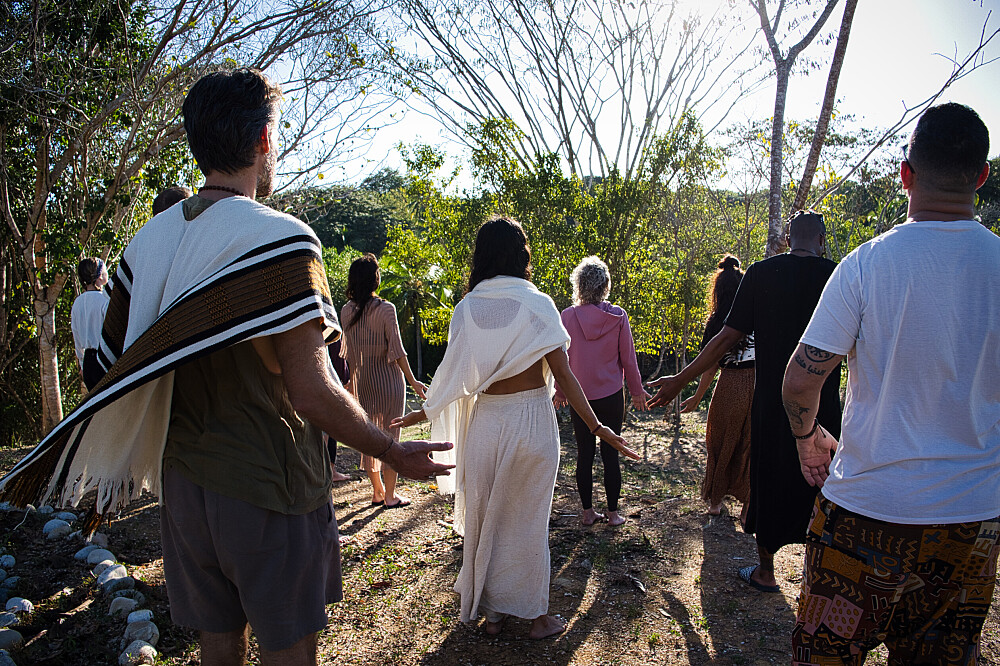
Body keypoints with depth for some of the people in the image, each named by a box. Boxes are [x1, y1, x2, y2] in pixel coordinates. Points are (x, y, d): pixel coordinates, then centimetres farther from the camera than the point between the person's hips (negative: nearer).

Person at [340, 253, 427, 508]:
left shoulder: (346, 310, 0)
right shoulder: (385, 309, -14)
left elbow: (348, 351, 8)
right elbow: (397, 350, -14)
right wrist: (413, 381, -7)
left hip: (362, 382, 5)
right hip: (389, 381, -5)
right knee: (390, 438, 5)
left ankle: (377, 491, 26)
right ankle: (390, 496, 12)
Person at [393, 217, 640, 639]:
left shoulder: (467, 309, -2)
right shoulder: (538, 305, -8)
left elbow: (457, 374, -1)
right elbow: (563, 375, -10)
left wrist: (427, 411, 16)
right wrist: (596, 427, -3)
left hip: (486, 422, 2)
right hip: (533, 418, -2)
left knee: (486, 515, 16)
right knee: (528, 519, 11)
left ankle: (491, 612, 30)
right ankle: (535, 615, 25)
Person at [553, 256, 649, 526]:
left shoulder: (568, 316, -8)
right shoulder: (618, 316, -7)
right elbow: (628, 358, 0)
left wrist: (560, 393, 11)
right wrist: (637, 391, 12)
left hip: (580, 396, 0)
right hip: (611, 396, 0)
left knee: (584, 453, 10)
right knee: (610, 454, 8)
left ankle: (588, 512, 19)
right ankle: (613, 513, 17)